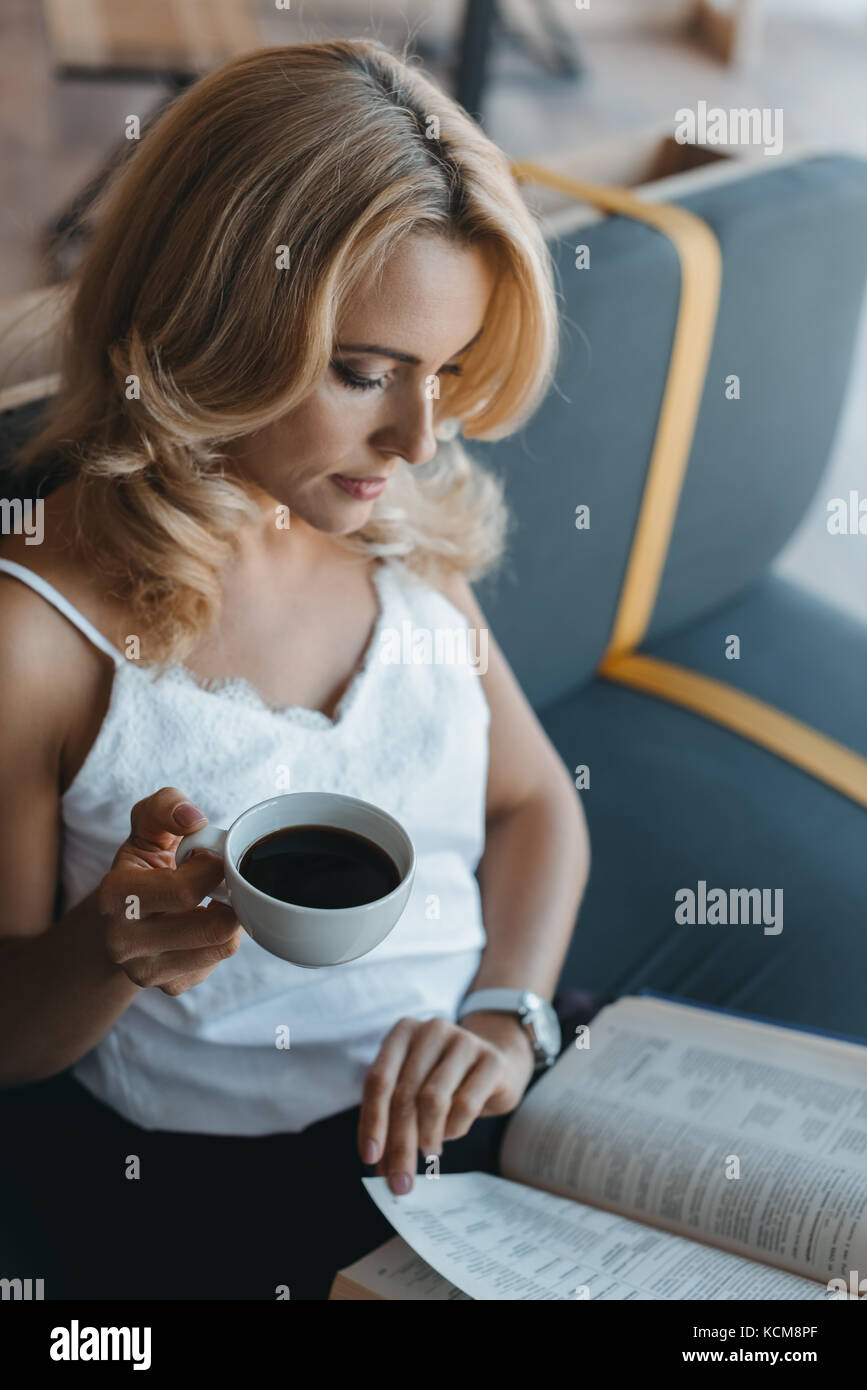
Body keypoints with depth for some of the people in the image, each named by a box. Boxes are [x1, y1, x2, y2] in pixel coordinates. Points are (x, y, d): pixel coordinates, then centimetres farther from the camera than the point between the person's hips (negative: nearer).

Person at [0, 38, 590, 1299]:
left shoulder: (398, 533, 1)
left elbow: (534, 801, 11)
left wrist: (507, 1016, -7)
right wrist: (112, 949, -28)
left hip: (482, 1104, 6)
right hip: (209, 1194, -5)